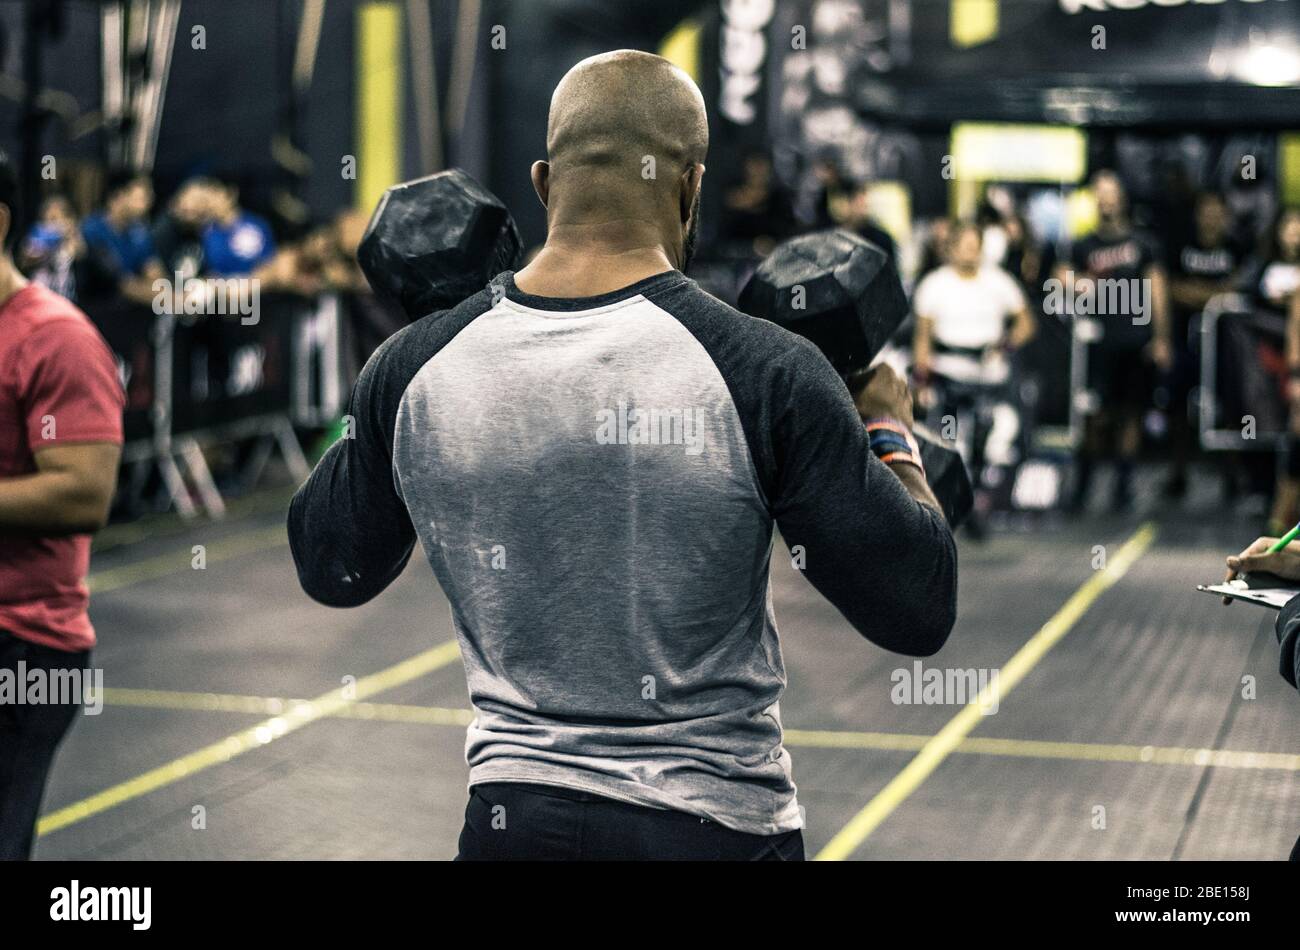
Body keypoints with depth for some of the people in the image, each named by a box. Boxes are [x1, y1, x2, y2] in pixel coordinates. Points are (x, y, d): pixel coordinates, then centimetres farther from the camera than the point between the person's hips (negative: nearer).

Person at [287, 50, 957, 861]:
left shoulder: (417, 368, -7)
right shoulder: (762, 374, -16)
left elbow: (331, 569, 10)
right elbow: (919, 612, -10)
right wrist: (888, 431, 5)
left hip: (512, 819, 3)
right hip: (715, 823, -2)